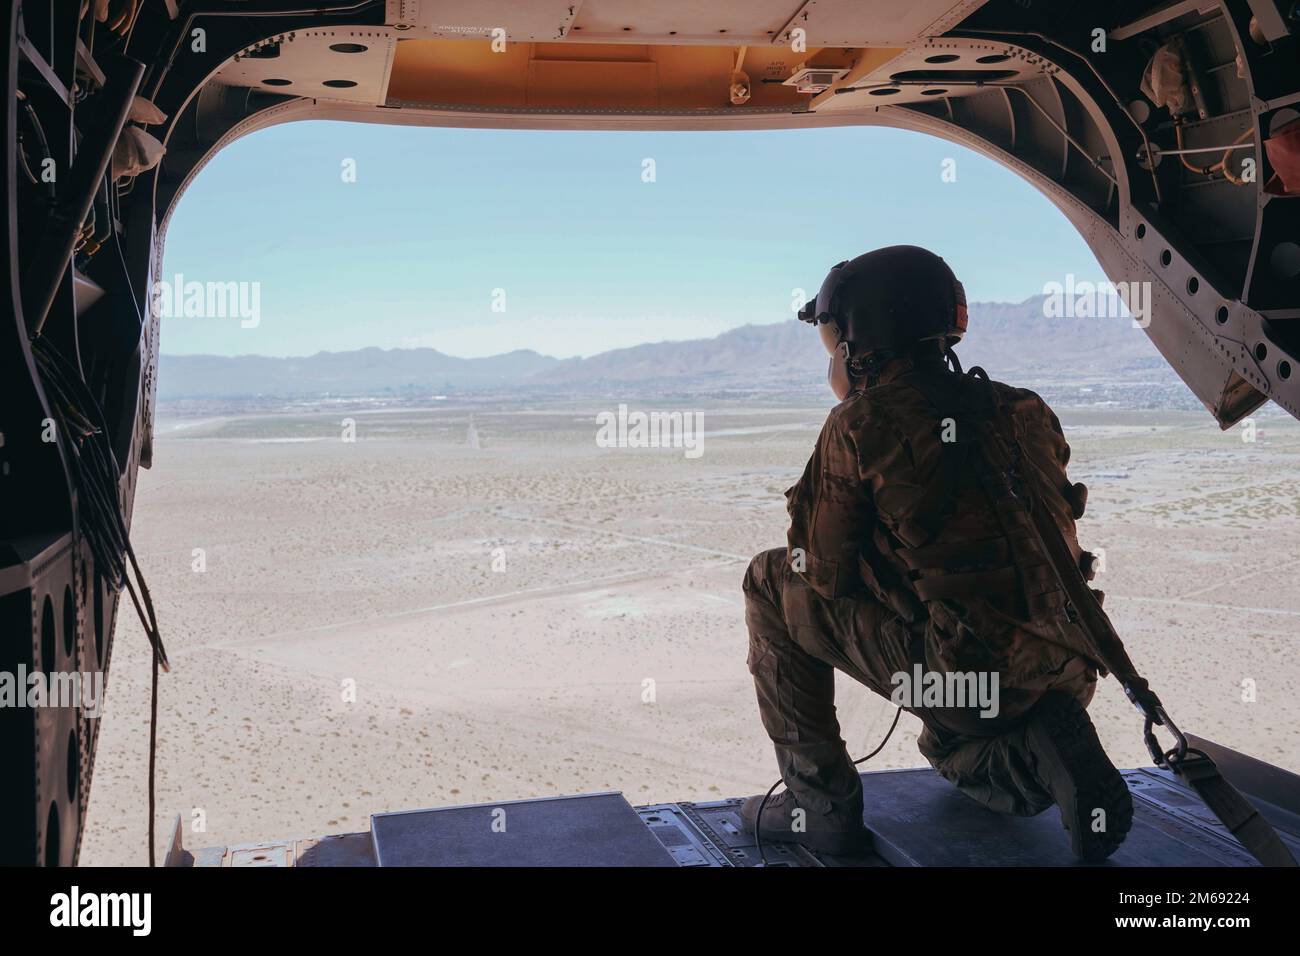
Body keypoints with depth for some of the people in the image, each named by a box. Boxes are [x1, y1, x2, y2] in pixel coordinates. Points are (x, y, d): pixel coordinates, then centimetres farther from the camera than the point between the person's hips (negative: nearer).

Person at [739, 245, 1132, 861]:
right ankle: (1038, 753, 6)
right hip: (1065, 674, 7)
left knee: (773, 585, 10)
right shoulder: (1022, 412, 13)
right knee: (950, 747, 39)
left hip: (963, 669, -7)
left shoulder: (862, 423, -5)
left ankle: (820, 804, 10)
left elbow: (826, 572, -1)